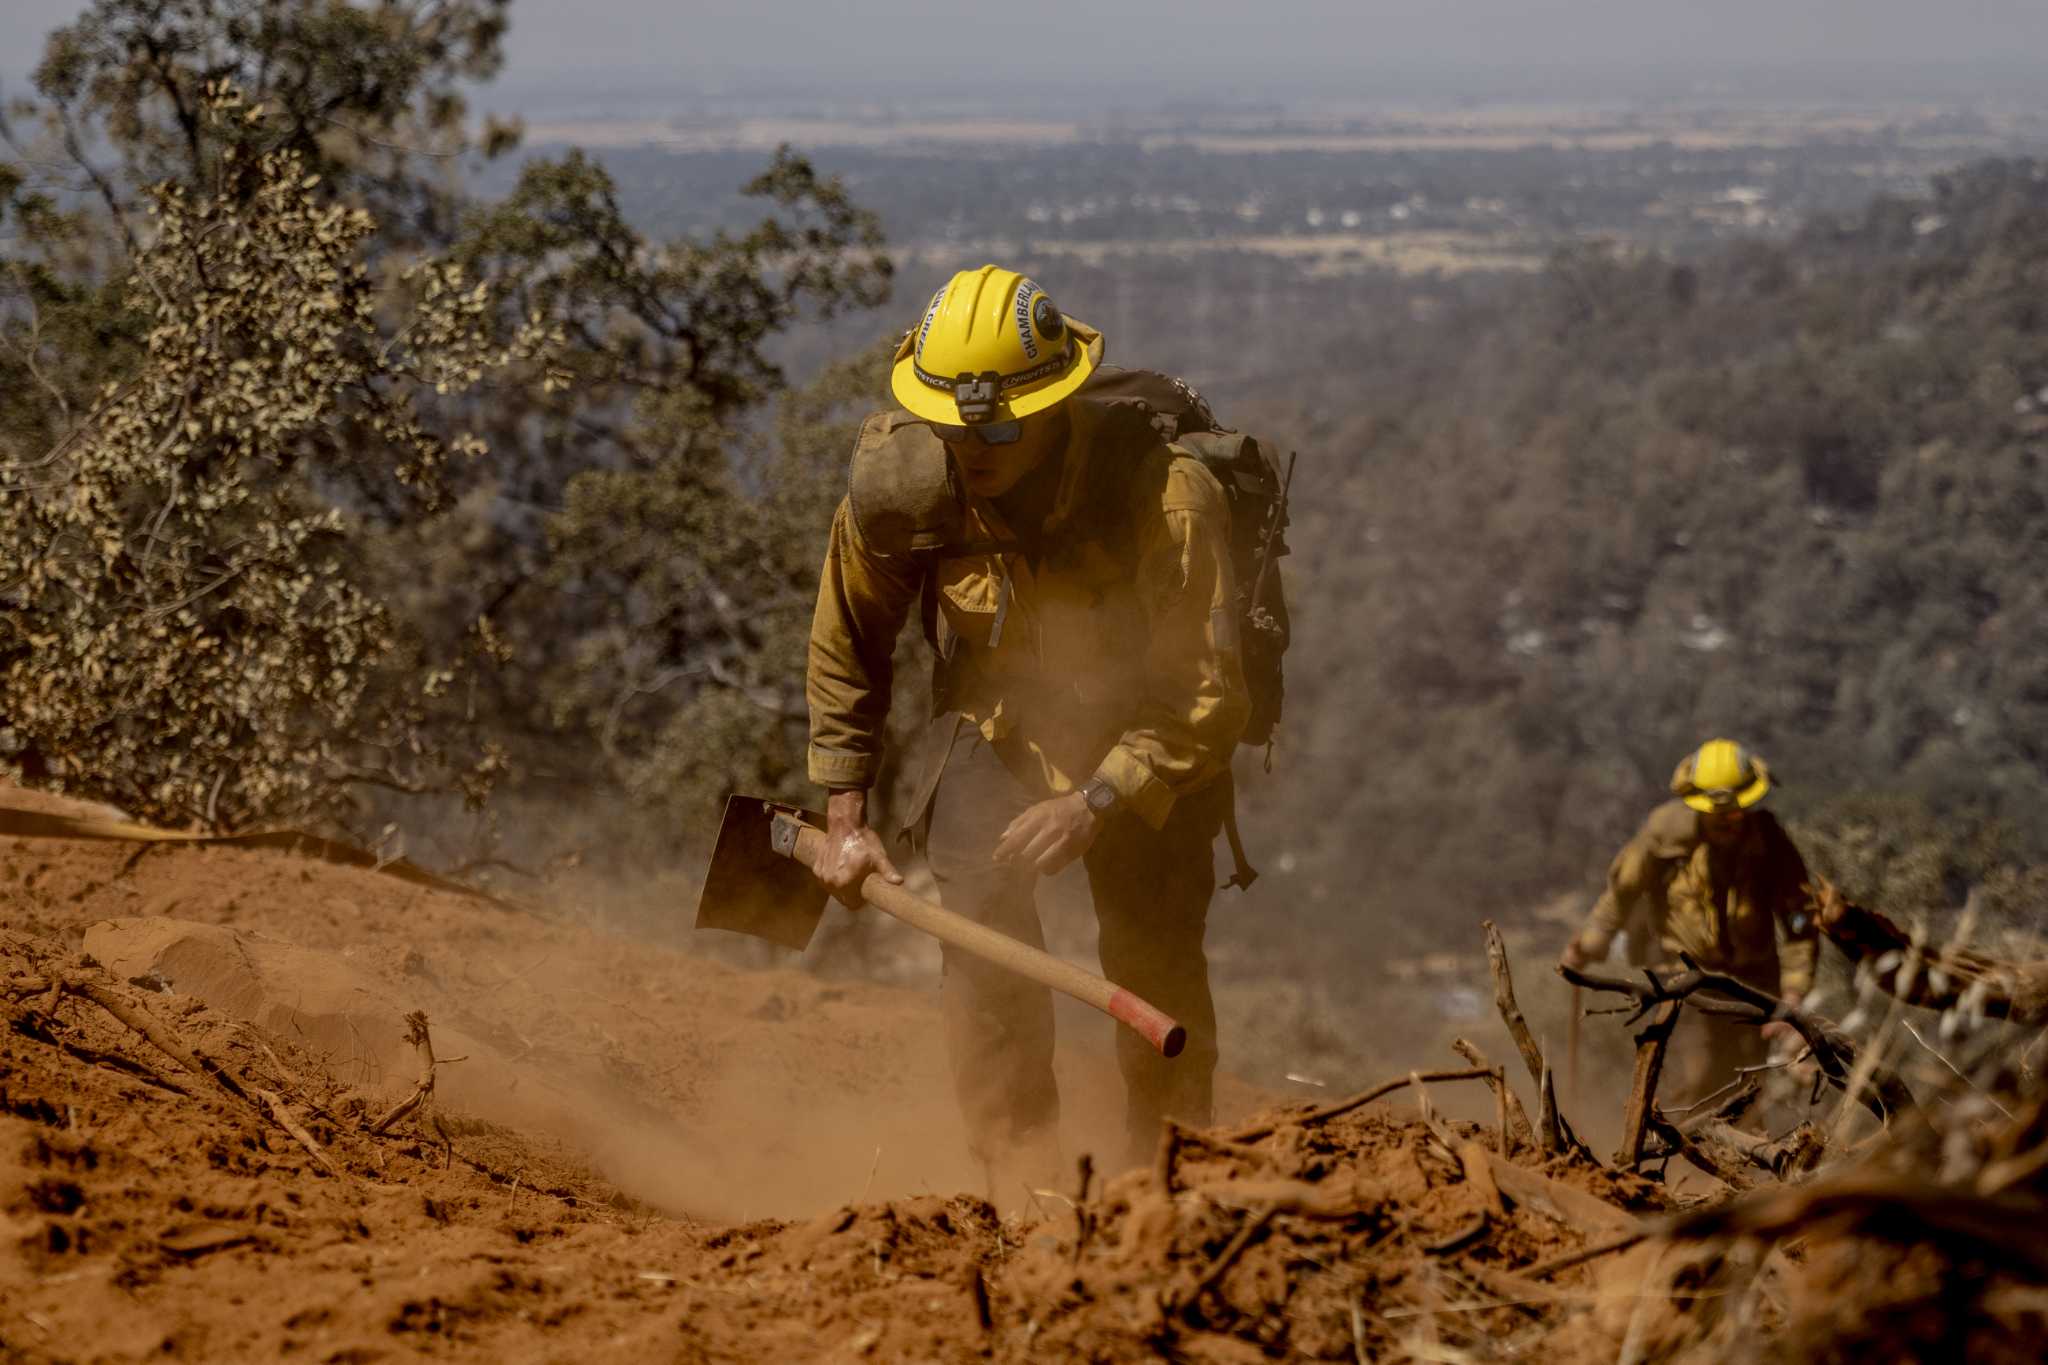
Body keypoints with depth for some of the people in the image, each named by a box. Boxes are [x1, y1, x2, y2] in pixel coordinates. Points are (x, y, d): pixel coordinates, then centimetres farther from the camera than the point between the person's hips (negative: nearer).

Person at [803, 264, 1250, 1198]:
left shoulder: (1166, 495, -32)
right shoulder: (899, 480, -21)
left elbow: (1210, 697, -26)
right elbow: (847, 649, -2)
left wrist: (1097, 804, -37)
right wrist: (846, 816, -3)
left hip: (1147, 741, -2)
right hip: (995, 720, 2)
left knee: (1154, 956, -10)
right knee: (982, 928, -18)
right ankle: (1025, 1199, -15)